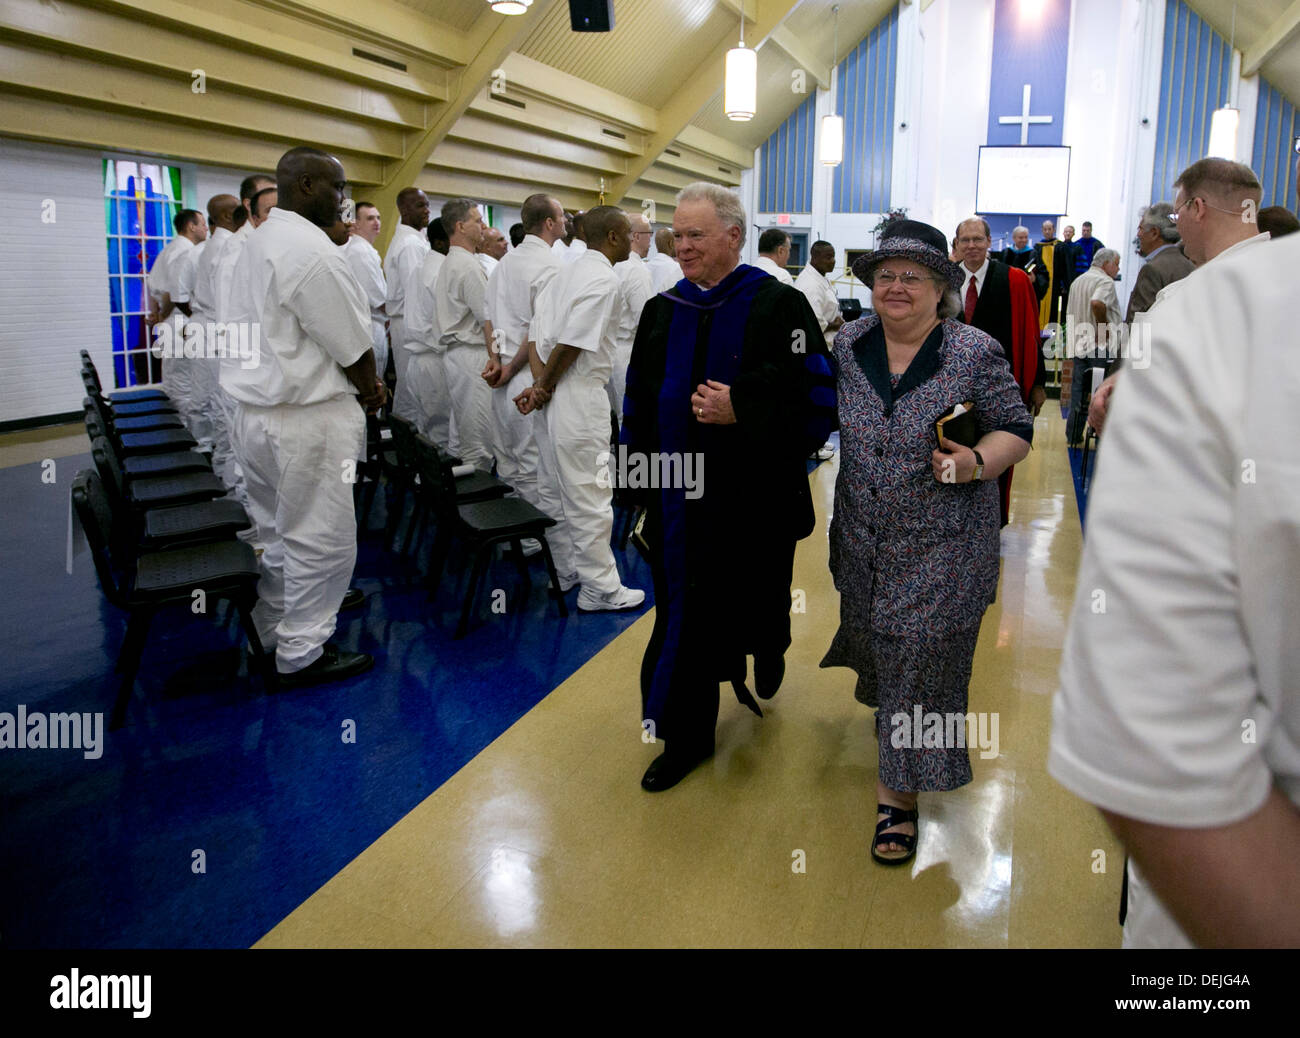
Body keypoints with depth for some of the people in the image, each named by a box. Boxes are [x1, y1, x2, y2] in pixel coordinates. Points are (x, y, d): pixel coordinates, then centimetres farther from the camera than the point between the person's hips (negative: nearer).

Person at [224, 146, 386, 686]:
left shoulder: (256, 244, 14)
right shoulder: (312, 252, -19)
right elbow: (354, 345, -15)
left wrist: (358, 384, 12)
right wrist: (371, 391, 5)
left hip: (253, 411, 10)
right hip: (306, 420, -10)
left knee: (276, 532, 20)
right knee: (318, 539, 2)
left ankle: (272, 633, 33)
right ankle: (302, 653, 13)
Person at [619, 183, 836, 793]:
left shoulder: (779, 306, -9)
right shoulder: (661, 312, 6)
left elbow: (818, 400, -13)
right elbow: (638, 401, 11)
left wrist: (741, 410, -24)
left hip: (754, 499, -3)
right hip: (680, 498, 3)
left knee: (754, 604, 16)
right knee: (685, 614, 7)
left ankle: (764, 662, 51)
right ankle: (686, 737, 21)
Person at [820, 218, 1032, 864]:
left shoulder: (975, 354, -11)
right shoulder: (848, 345, 0)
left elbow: (1015, 430, -6)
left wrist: (977, 463, -24)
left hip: (943, 548, -4)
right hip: (864, 540, 4)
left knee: (921, 659, -1)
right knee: (875, 639, 18)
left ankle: (898, 793, 11)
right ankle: (886, 710, 50)